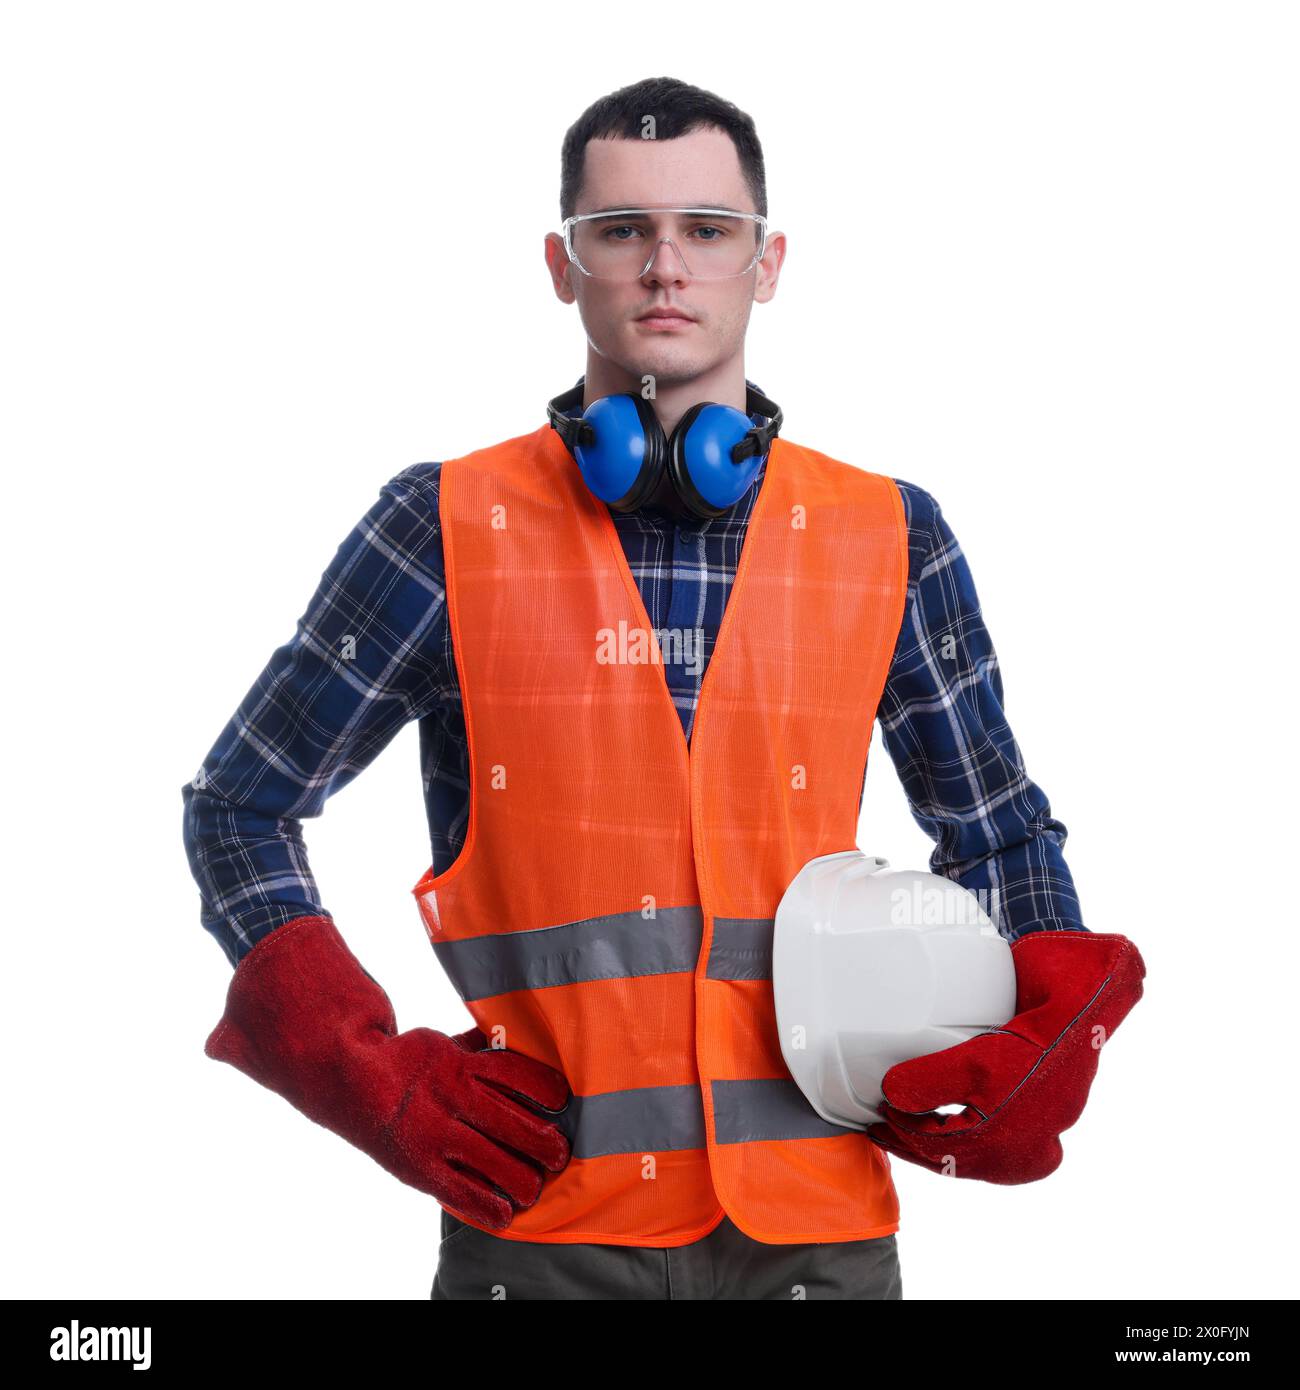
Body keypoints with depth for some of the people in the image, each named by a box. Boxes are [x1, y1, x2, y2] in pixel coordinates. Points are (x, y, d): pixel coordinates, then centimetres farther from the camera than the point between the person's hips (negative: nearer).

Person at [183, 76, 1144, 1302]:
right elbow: (239, 806, 4)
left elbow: (999, 837, 16)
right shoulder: (447, 531, -2)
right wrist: (373, 1078, -6)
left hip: (816, 1223, 2)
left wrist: (1043, 1049, -1)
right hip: (537, 1221, -2)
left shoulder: (892, 543, 3)